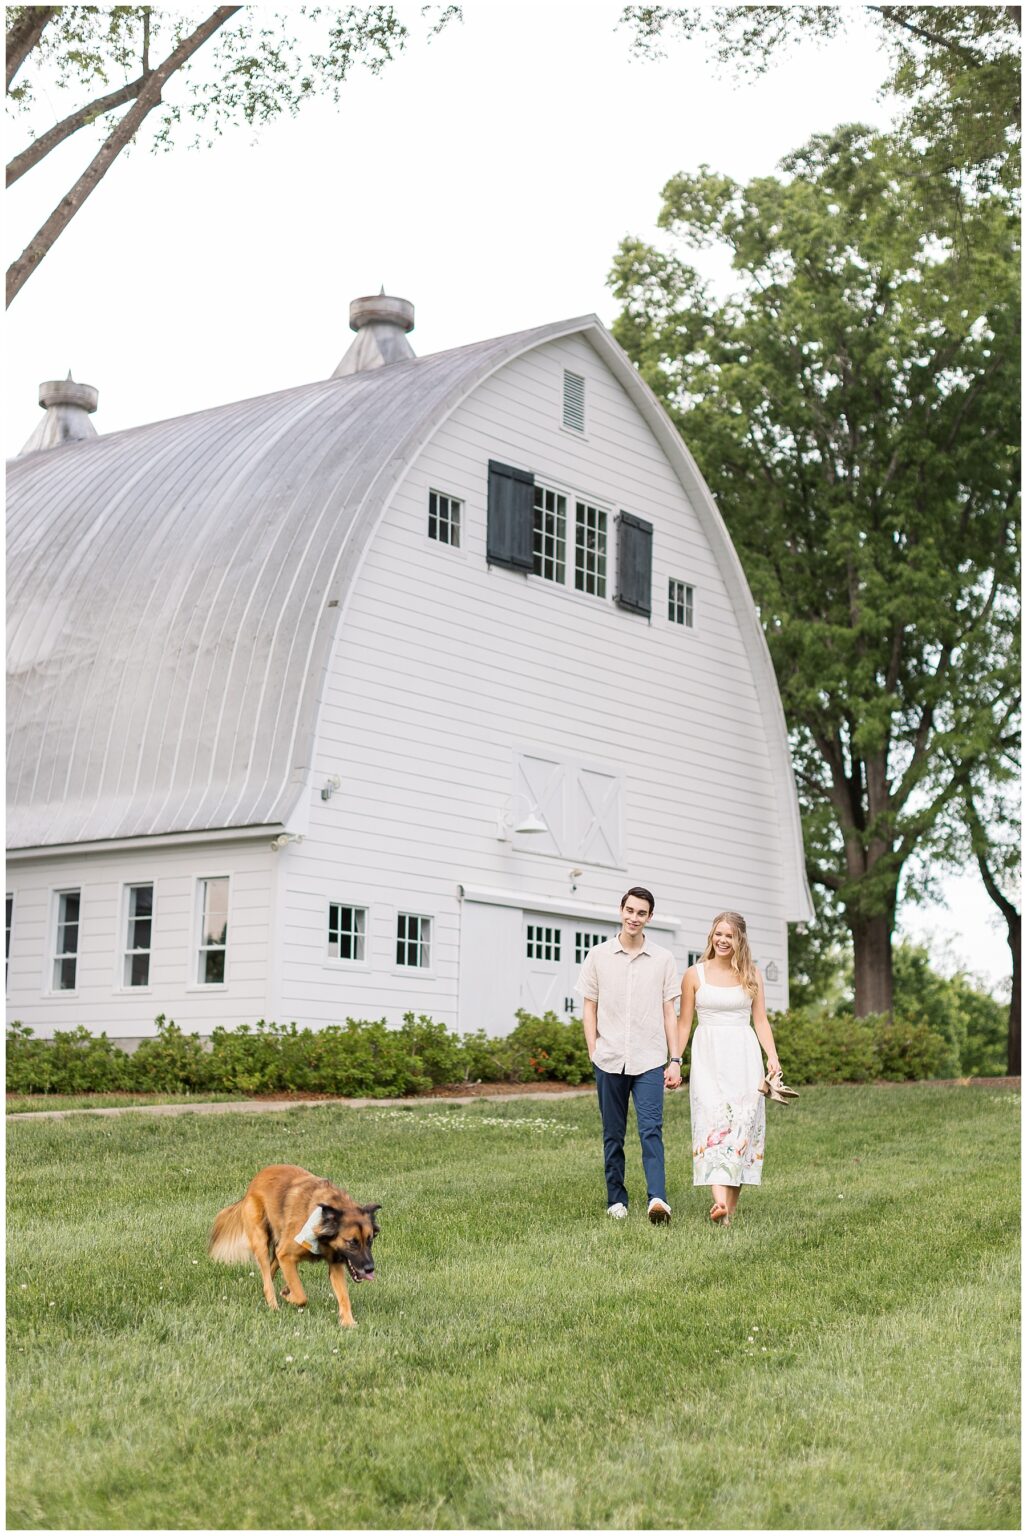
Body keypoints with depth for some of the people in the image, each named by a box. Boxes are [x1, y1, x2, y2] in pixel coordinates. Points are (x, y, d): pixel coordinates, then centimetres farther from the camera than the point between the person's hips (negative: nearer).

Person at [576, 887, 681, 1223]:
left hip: (649, 1060, -1)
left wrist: (675, 1060, 2)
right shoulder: (598, 956, 5)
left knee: (651, 1130, -13)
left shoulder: (663, 959, 6)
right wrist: (593, 1052, 1)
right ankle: (616, 1199, 18)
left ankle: (658, 1199, -22)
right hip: (609, 1061, 1)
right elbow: (589, 1007, 8)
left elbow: (669, 1012, 7)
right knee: (613, 1135, 9)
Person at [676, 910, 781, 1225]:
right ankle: (719, 1200, -27)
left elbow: (760, 1021, 10)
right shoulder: (694, 975, 5)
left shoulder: (751, 975, 9)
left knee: (742, 1124, -4)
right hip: (708, 1056, -1)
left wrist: (772, 1057, -4)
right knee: (713, 1121, -15)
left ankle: (731, 1205, 3)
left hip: (743, 1056, 2)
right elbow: (684, 1024, 9)